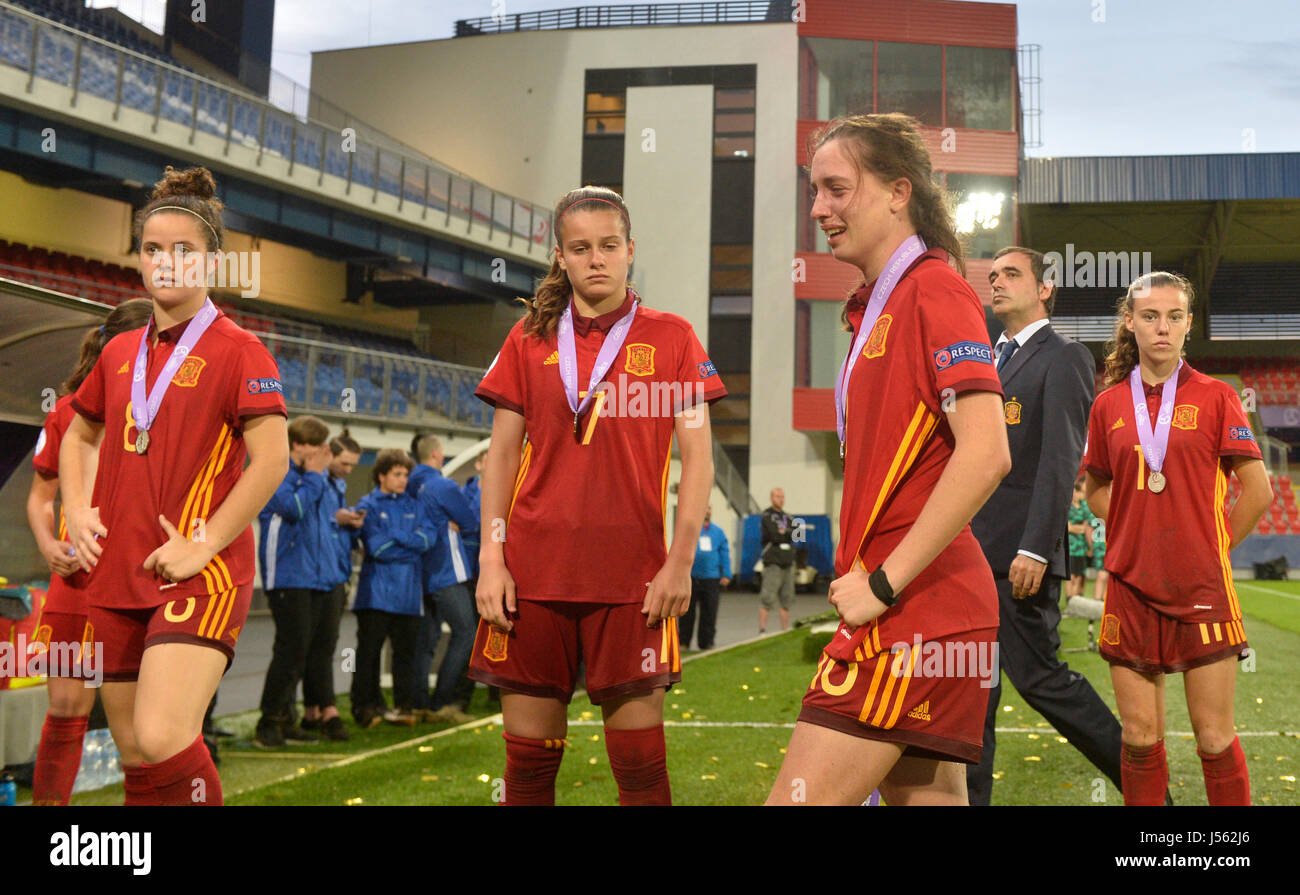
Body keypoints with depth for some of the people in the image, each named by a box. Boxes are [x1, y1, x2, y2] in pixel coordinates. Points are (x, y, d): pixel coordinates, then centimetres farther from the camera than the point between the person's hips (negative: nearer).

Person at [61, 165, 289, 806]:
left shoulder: (237, 351, -6)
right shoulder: (119, 353, 12)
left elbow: (272, 461, -13)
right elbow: (78, 436, 27)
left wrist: (202, 546, -15)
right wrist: (78, 510, 10)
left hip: (202, 578, -6)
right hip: (117, 578, 6)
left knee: (161, 740, -22)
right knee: (133, 756, 12)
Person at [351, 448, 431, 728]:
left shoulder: (413, 505, 13)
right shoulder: (368, 505, 0)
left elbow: (426, 539, -2)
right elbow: (377, 549, -11)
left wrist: (395, 535, -11)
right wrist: (411, 545, -4)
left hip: (408, 592, 4)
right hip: (377, 591, -3)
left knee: (405, 650, 7)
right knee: (369, 650, 1)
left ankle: (404, 707, 14)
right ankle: (366, 706, 9)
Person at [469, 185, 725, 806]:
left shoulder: (671, 338, 5)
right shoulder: (529, 340, 10)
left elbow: (697, 456, 2)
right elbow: (501, 454, 10)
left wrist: (681, 562, -7)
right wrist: (491, 560, 1)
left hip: (633, 573, -2)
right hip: (534, 569, 2)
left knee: (639, 753, -1)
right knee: (529, 749, 6)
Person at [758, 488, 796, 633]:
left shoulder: (787, 516, 18)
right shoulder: (767, 516, -3)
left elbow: (795, 534, 5)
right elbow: (773, 535, -16)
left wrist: (782, 532, -12)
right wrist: (787, 534, -4)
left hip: (788, 562, 7)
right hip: (773, 562, -7)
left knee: (787, 599, 9)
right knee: (767, 598, -10)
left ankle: (785, 630, 15)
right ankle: (762, 629, -7)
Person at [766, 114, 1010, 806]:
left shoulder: (935, 290, -9)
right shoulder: (875, 307, 19)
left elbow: (985, 456, -20)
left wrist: (883, 582, -18)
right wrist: (856, 566, 14)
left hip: (915, 610, -9)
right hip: (908, 612, 9)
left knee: (800, 798, -9)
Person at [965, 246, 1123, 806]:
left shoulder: (1063, 358, -5)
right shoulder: (988, 360, 20)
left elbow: (1061, 459, -15)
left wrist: (1035, 549, -22)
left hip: (1019, 549, -8)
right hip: (973, 549, 8)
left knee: (1038, 676, -4)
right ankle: (971, 795, 16)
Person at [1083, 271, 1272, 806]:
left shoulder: (1215, 397, 0)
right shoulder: (1109, 405, 7)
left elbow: (1258, 490, 1)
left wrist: (1213, 548, 4)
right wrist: (1138, 537, 6)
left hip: (1202, 589, -2)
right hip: (1131, 586, 2)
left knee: (1215, 739, 0)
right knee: (1140, 738, 4)